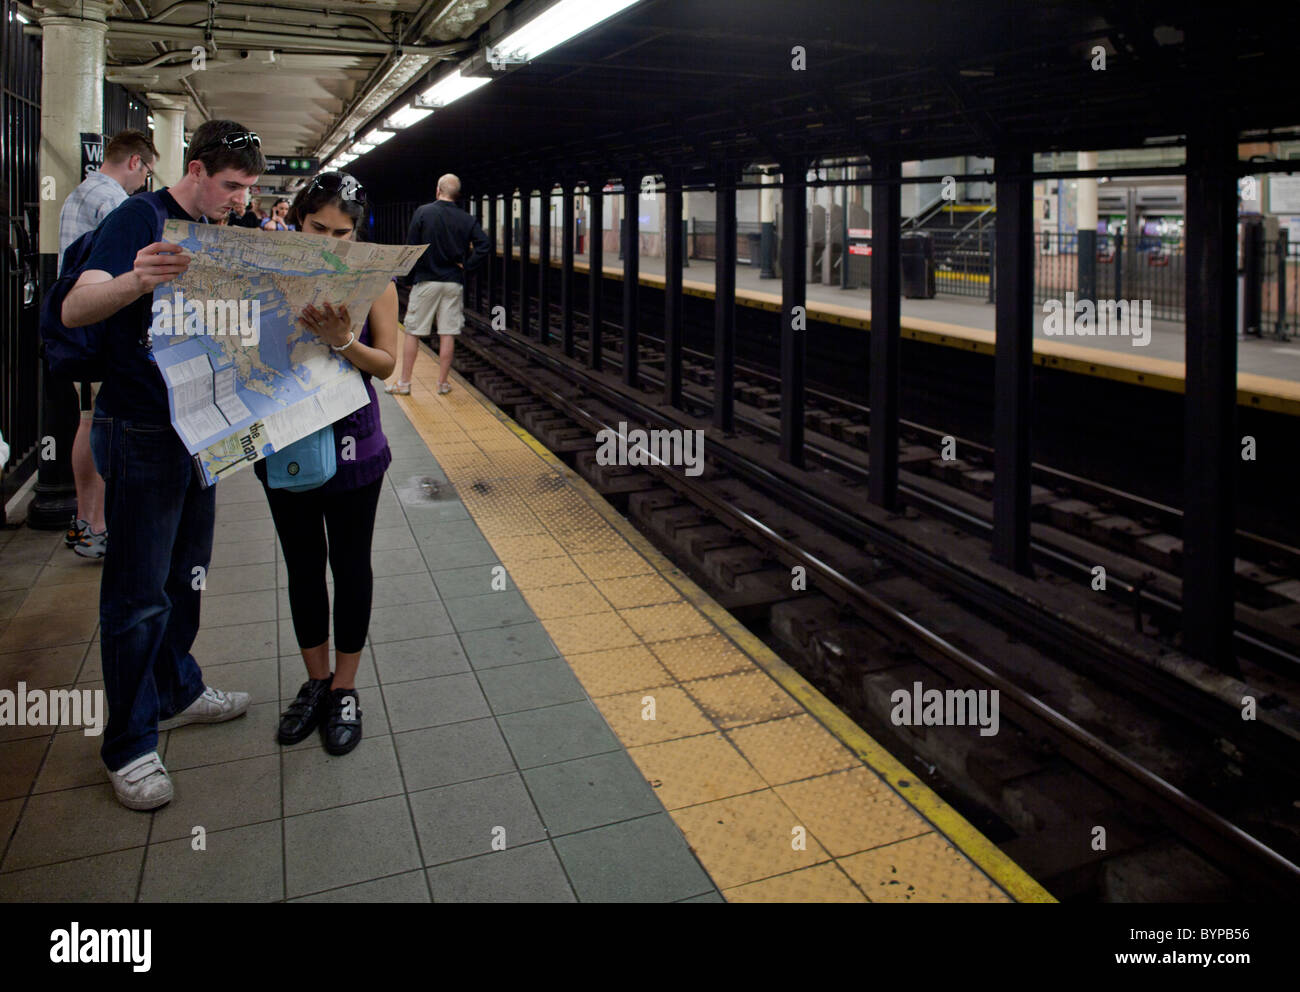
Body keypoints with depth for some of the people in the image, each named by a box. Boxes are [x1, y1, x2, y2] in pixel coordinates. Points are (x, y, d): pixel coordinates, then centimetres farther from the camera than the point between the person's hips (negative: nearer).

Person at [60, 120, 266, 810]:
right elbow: (75, 309, -24)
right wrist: (137, 280, -46)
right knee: (139, 594, -1)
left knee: (185, 576, 19)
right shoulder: (137, 219, -13)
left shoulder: (211, 234, 11)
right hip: (140, 433, -8)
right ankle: (129, 746, 12)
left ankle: (177, 693, 36)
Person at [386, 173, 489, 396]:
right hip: (454, 283, 2)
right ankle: (443, 383, 11)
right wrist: (466, 265, -2)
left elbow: (411, 247, -3)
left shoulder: (423, 212, -4)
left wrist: (412, 277, 8)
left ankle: (404, 383, 9)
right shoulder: (466, 219, 2)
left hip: (426, 281, -2)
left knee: (412, 332, 5)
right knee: (447, 334, 7)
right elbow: (485, 244, -8)